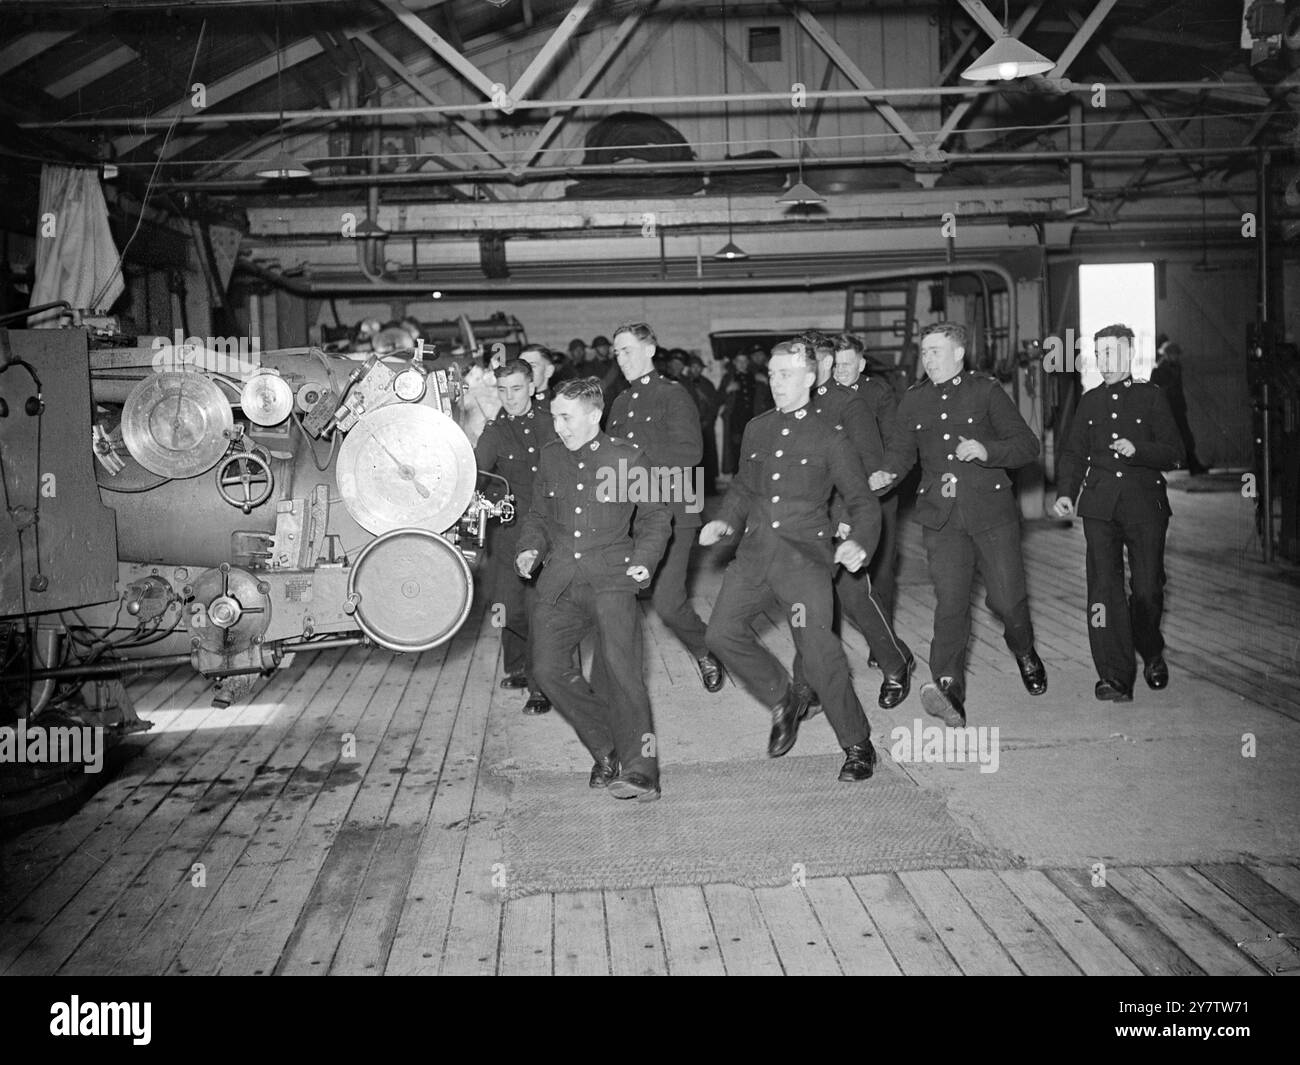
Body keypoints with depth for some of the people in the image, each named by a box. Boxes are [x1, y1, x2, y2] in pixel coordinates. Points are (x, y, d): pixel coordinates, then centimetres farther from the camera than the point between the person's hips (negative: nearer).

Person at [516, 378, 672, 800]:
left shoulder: (627, 456, 1)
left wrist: (645, 559, -5)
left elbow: (655, 515, 9)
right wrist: (530, 548, 7)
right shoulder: (550, 456, 12)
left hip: (611, 576, -5)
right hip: (560, 580, 5)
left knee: (619, 663, -20)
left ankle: (640, 771, -16)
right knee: (548, 668, -5)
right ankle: (607, 751, 12)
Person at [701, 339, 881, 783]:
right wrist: (726, 520, 6)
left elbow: (861, 500, 2)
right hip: (755, 549, 5)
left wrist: (860, 541, -16)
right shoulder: (756, 429, 14)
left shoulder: (828, 437, 0)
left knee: (818, 651, -10)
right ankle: (783, 702, 17)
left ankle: (857, 745, 7)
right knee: (722, 631, -5)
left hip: (805, 553, -5)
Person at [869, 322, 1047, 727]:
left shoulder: (986, 390, 1)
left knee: (1007, 599, 2)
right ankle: (949, 689, -19)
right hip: (942, 517, 2)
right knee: (950, 602, -11)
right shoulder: (913, 399, 12)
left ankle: (1025, 654, 34)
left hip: (992, 512, -2)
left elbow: (1028, 445, -1)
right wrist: (887, 474, -12)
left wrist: (986, 450, -19)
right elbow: (902, 450, 10)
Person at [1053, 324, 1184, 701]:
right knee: (1103, 588, -7)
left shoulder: (1152, 397, 6)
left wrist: (1137, 450, -16)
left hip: (1145, 503, -2)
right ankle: (1114, 677, -5)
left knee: (1147, 589, -1)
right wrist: (1065, 493, 2)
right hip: (1100, 505, 2)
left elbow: (1174, 451, 2)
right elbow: (1074, 453, 16)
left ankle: (1152, 655, 29)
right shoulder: (1089, 401, 15)